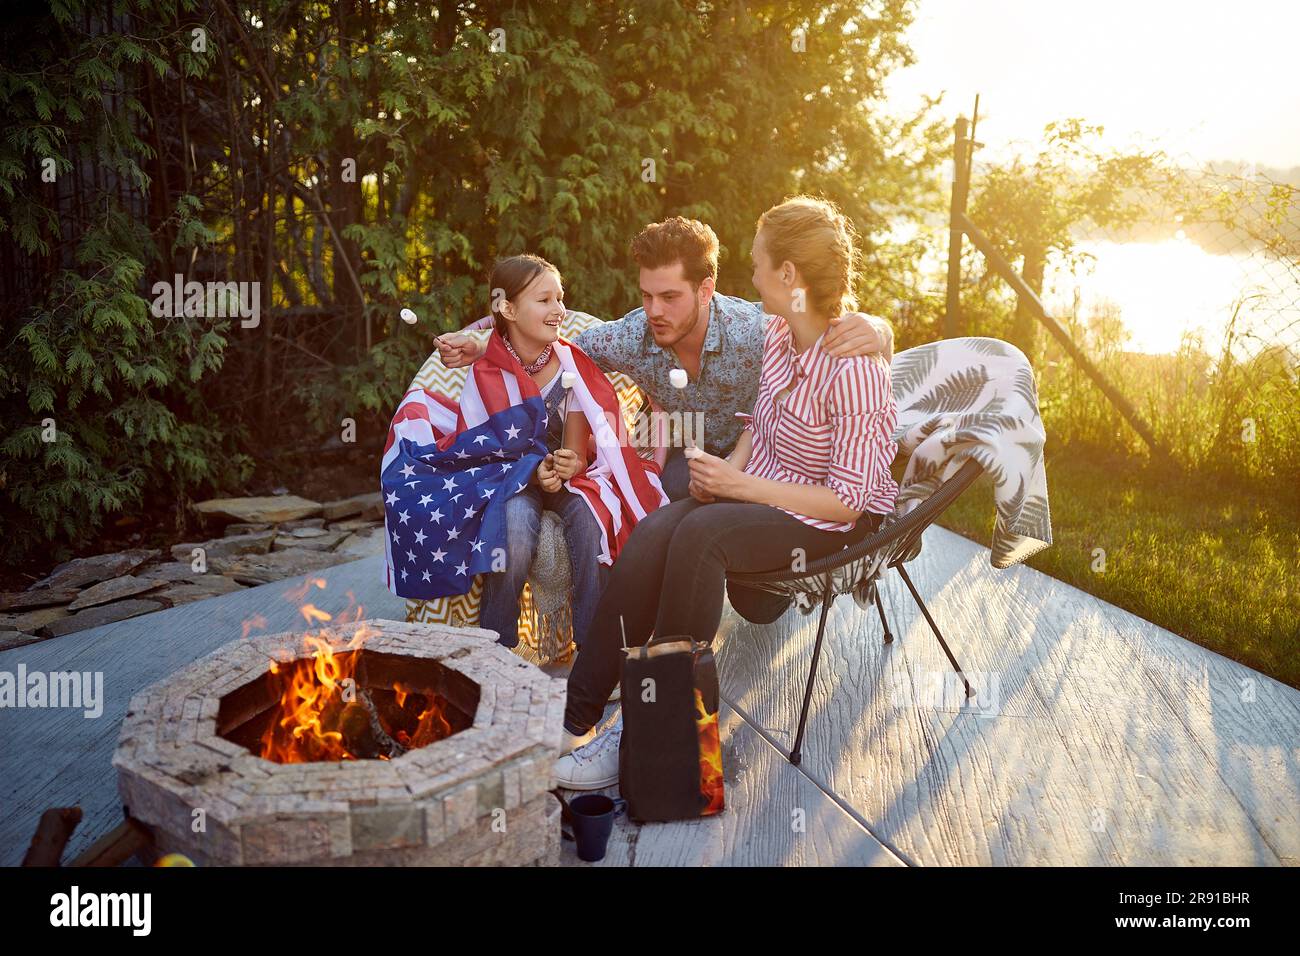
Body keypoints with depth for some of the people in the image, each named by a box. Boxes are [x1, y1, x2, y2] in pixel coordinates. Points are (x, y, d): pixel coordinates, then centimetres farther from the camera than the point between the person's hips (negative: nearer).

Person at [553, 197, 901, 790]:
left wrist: (742, 485, -23)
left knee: (700, 534, -32)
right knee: (652, 532, -21)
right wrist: (728, 469, -4)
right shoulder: (775, 334, 2)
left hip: (836, 522, -7)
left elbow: (848, 499, -21)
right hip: (760, 493, 7)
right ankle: (575, 714, -19)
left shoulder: (853, 371, -23)